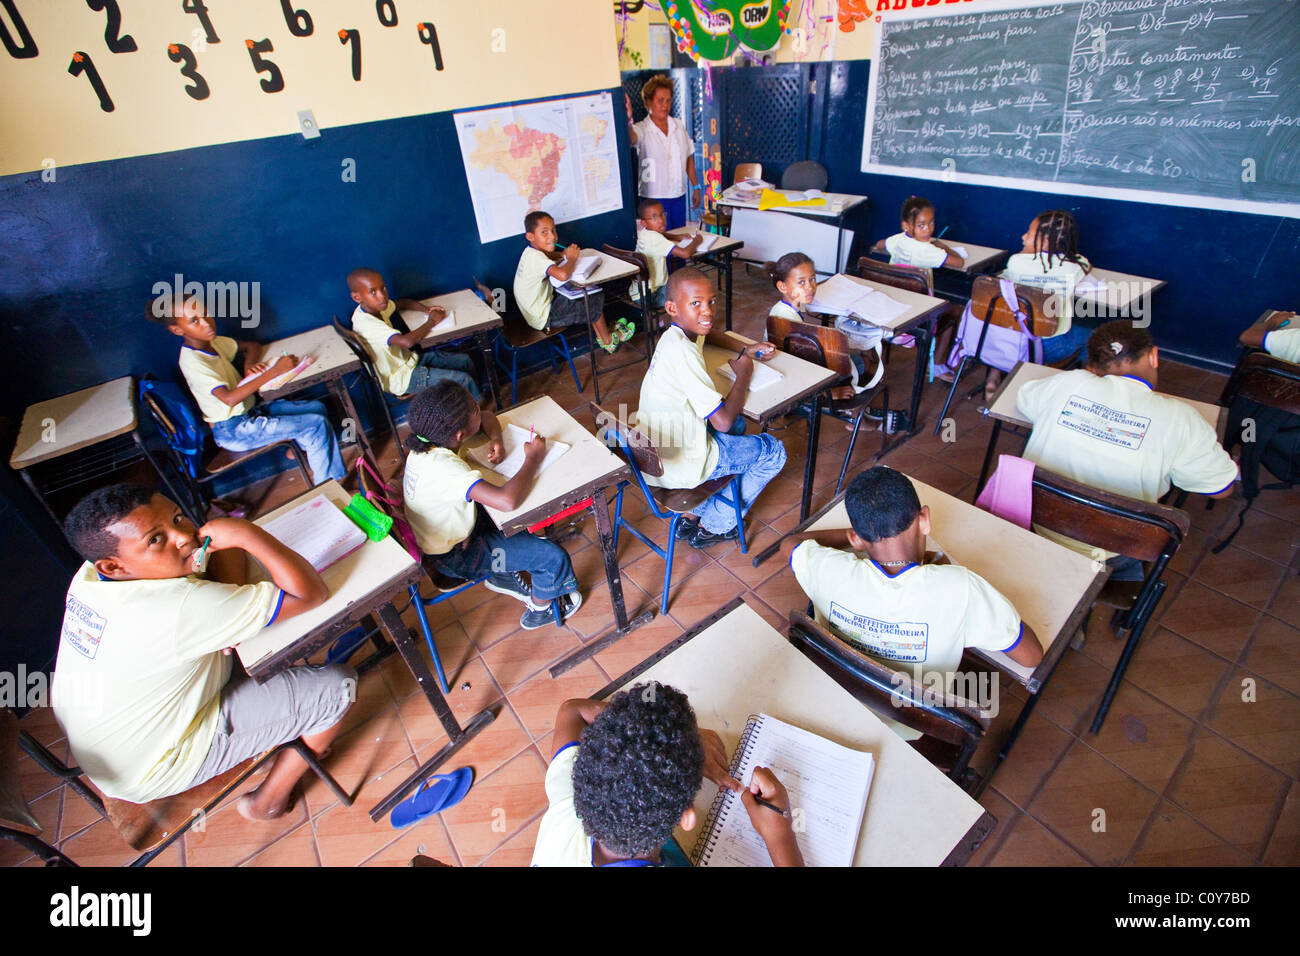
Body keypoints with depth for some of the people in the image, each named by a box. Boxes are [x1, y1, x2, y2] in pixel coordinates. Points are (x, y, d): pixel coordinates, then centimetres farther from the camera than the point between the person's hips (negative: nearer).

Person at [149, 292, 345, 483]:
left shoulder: (215, 342, 2)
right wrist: (275, 370, -40)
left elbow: (252, 346, 19)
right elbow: (230, 398, -36)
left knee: (316, 408, 6)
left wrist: (249, 363, -5)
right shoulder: (191, 361, -23)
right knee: (317, 424, -18)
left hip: (250, 410, 9)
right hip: (233, 431, -9)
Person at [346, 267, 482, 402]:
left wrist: (426, 309, -4)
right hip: (400, 379, -9)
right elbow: (407, 341, -43)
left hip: (408, 359, 9)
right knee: (463, 380, -13)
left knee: (465, 361, 9)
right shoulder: (365, 324, -30)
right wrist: (431, 321, -25)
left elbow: (402, 303, 18)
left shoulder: (376, 305, -4)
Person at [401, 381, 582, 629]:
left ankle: (502, 575, 34)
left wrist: (496, 439, -19)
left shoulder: (428, 437, -12)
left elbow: (487, 418, 3)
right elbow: (508, 499, -51)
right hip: (454, 556, -8)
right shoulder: (445, 469, -39)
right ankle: (540, 611, 21)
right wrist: (533, 457, -35)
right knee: (553, 556, -6)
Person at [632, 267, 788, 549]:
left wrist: (746, 350, 10)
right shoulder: (683, 353, -27)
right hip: (678, 465, -9)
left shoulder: (674, 335, 2)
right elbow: (723, 421, -26)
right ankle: (713, 526, 20)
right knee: (774, 452, 8)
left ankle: (695, 515, 29)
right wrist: (744, 373, -10)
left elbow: (708, 333, 27)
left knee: (738, 425, 32)